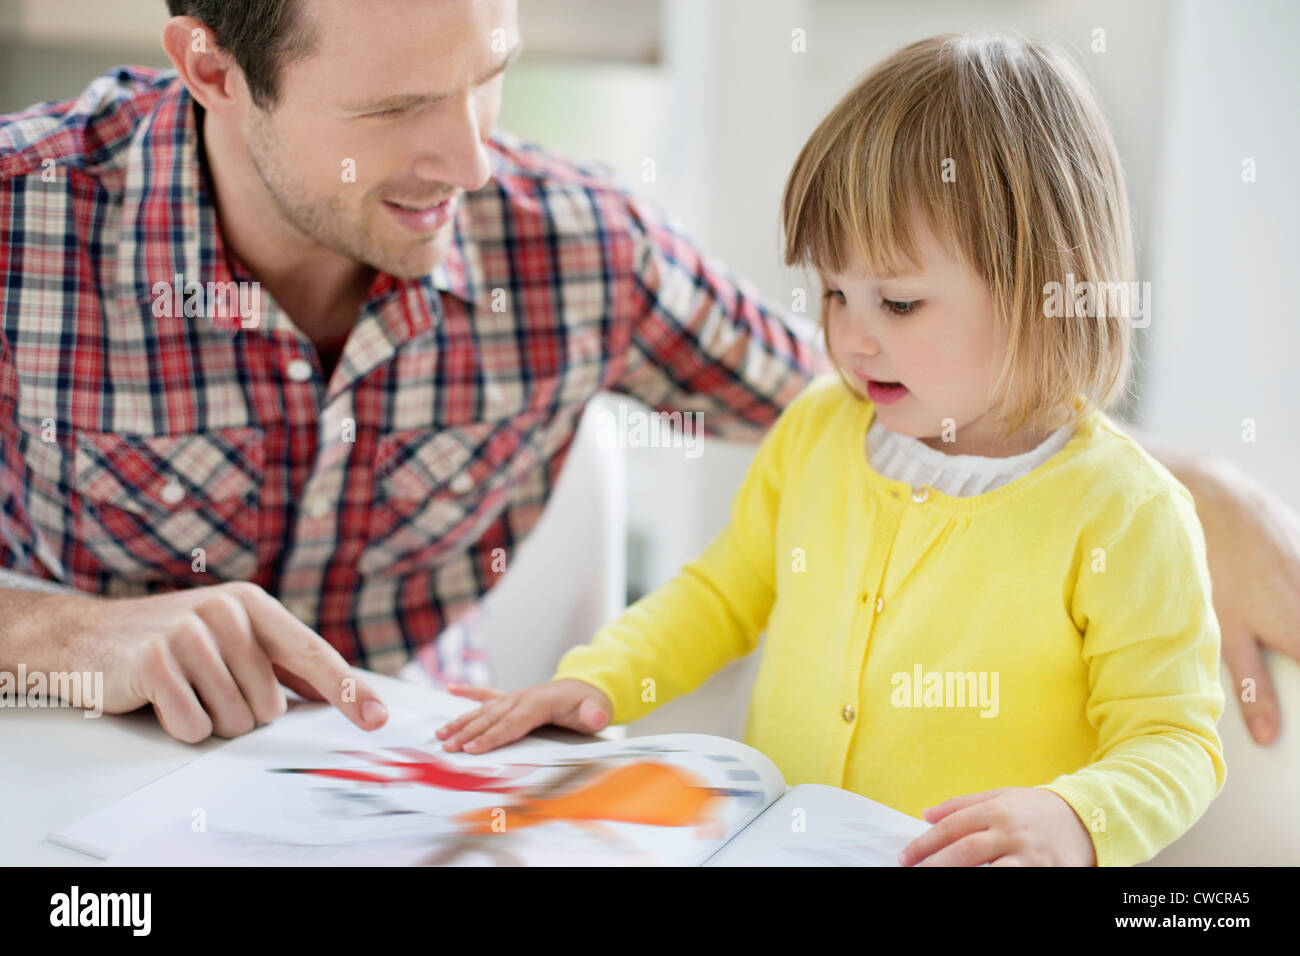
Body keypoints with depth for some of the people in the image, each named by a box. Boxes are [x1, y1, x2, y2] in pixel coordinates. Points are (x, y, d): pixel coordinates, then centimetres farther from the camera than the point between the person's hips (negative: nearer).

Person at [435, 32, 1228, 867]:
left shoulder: (1127, 514, -13)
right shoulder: (814, 431, 4)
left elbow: (1175, 742, -9)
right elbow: (726, 592, 16)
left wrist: (1076, 821, -28)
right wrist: (596, 678, 3)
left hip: (954, 861, -3)